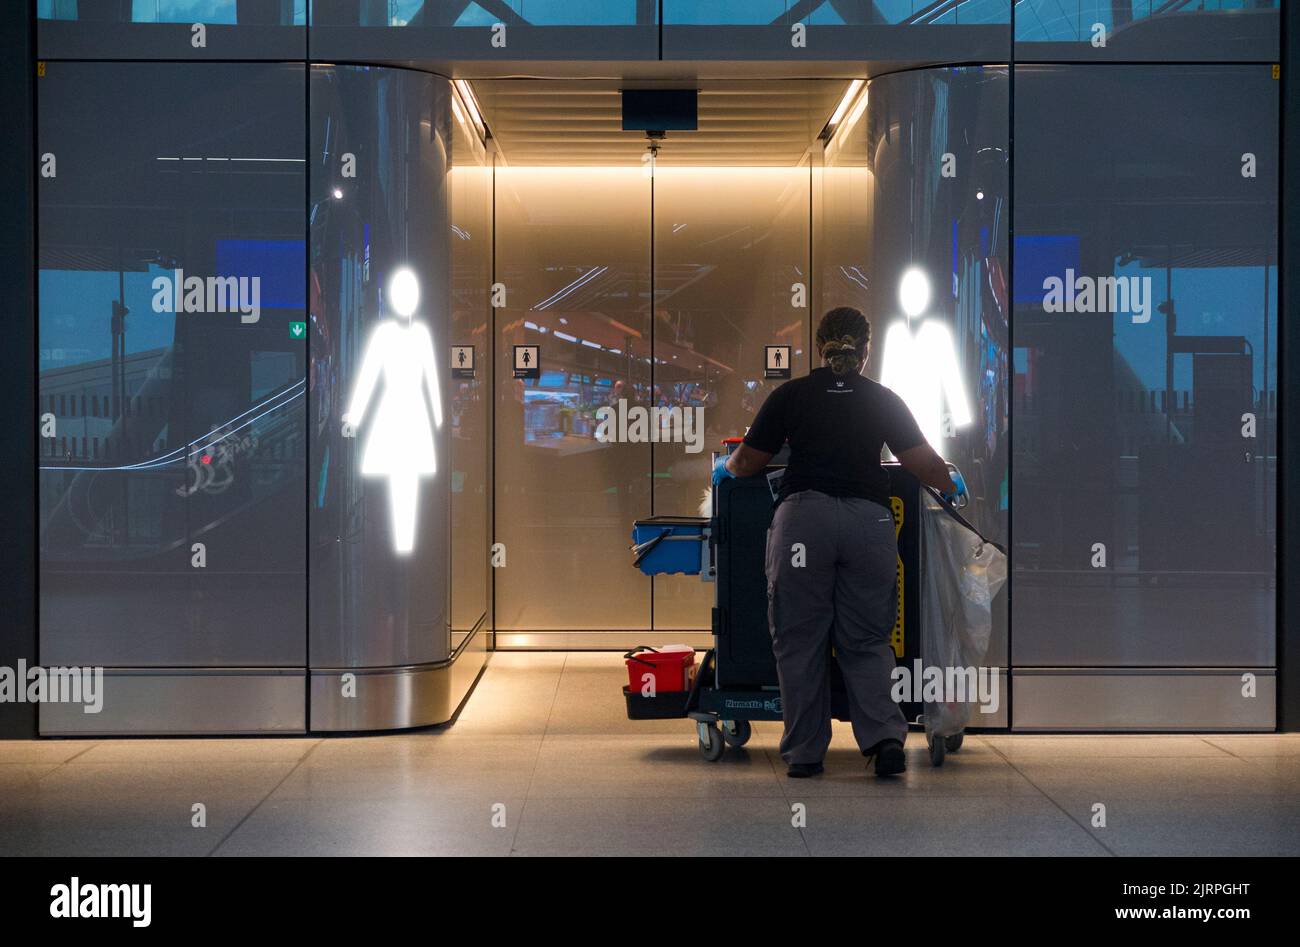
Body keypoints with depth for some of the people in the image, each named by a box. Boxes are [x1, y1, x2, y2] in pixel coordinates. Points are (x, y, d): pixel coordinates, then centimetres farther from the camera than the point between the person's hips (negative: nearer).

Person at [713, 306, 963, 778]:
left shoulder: (790, 396, 9)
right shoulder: (884, 401, 12)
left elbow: (746, 463, 13)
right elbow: (925, 463, 12)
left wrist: (724, 467, 36)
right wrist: (951, 487, 33)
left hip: (804, 514, -1)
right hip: (869, 518, 1)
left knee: (799, 640, 7)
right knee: (866, 641, 10)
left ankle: (804, 752, 8)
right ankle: (885, 735, -8)